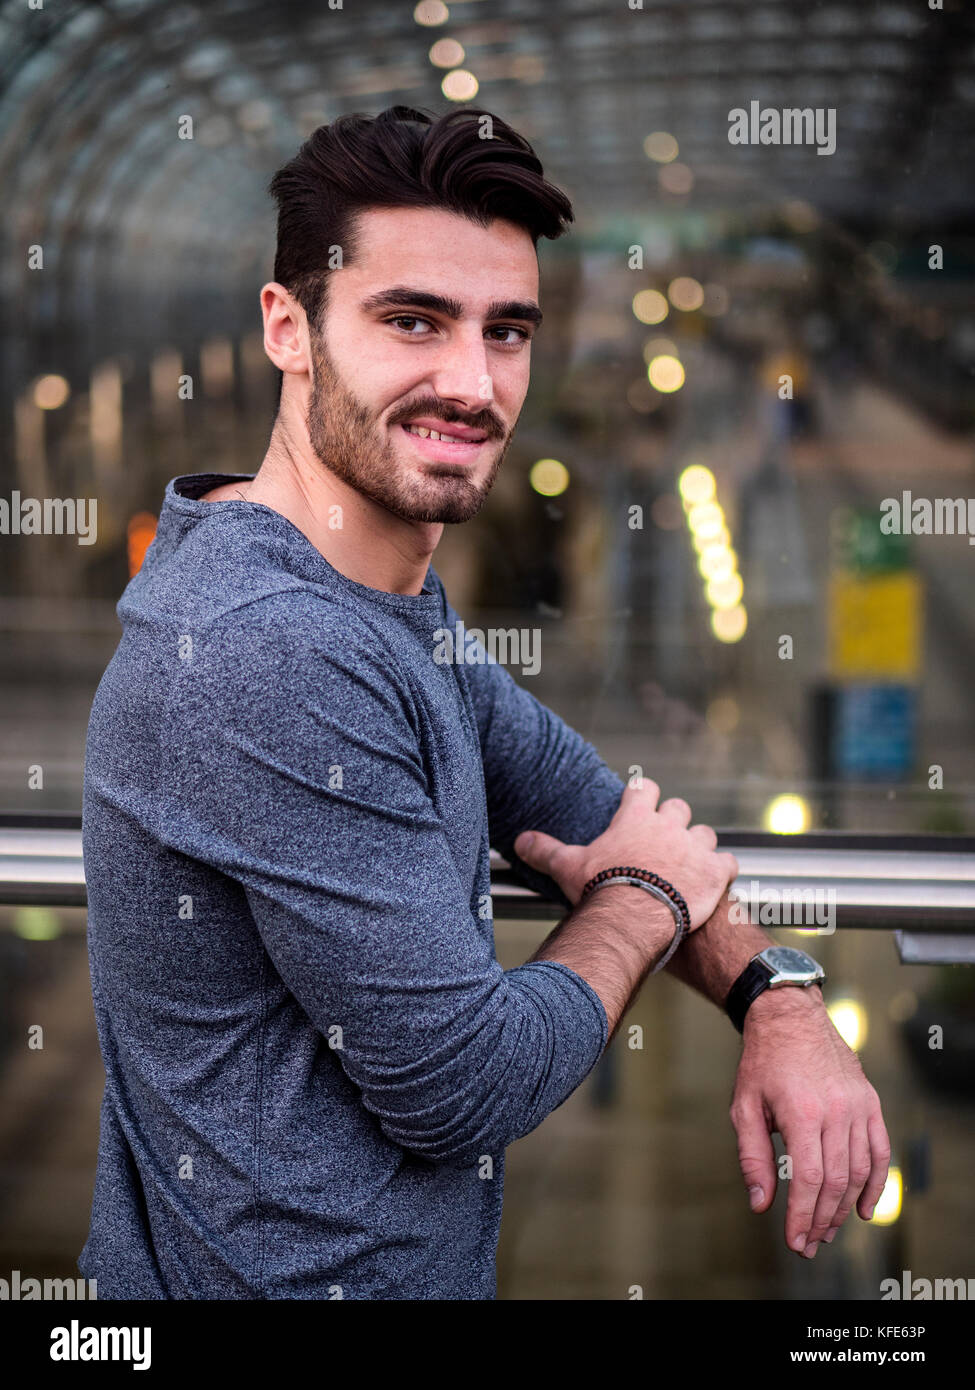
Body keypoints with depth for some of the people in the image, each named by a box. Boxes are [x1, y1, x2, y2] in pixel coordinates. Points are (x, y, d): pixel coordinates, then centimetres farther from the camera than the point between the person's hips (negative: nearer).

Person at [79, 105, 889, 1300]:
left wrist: (779, 1003, -7)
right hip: (289, 1274, -8)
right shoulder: (273, 653, -29)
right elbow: (461, 1087, -25)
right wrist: (647, 899, -8)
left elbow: (578, 802, 9)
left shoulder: (395, 594, 2)